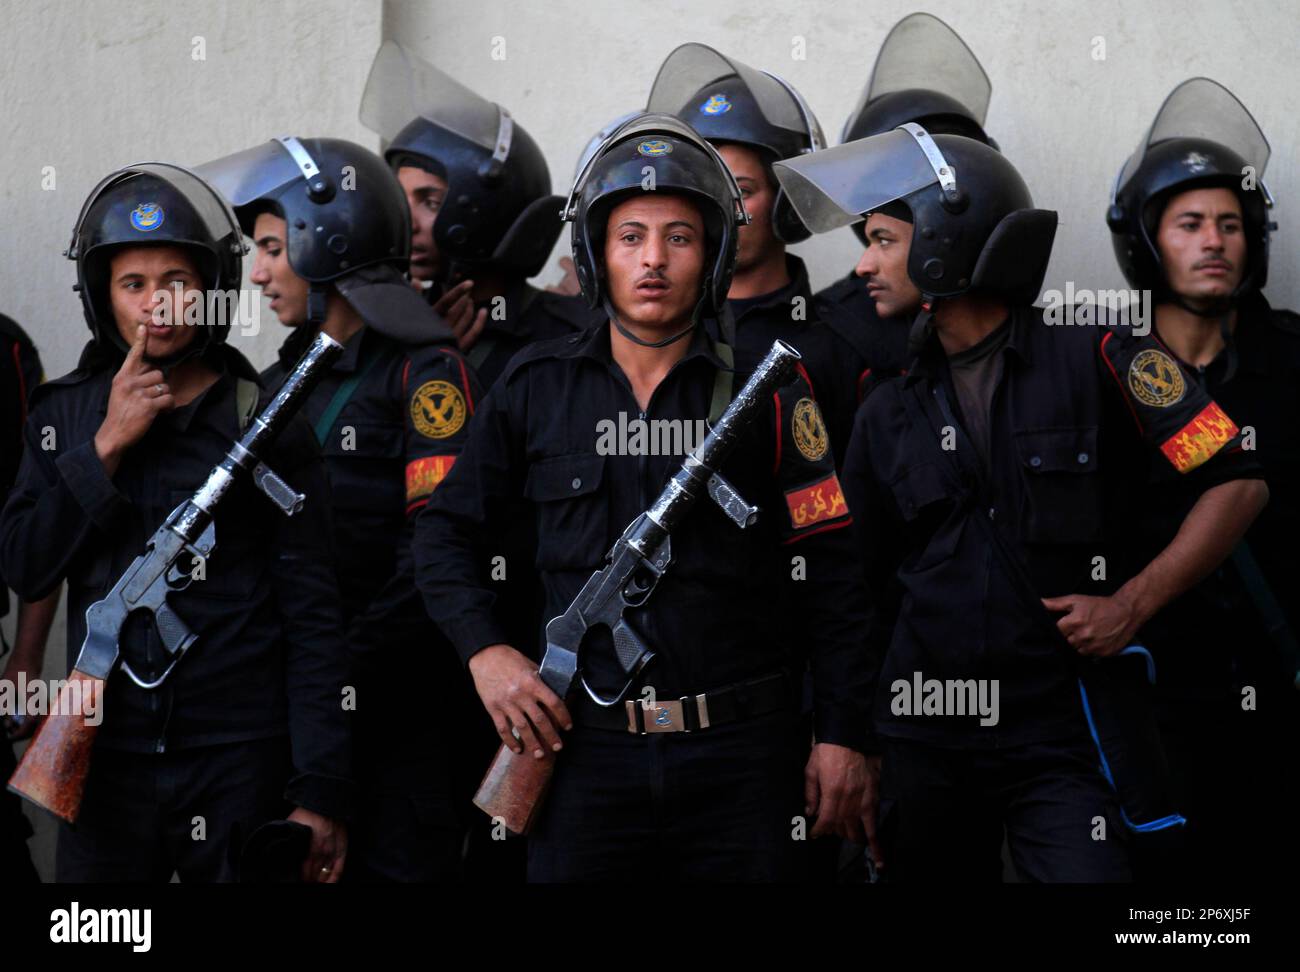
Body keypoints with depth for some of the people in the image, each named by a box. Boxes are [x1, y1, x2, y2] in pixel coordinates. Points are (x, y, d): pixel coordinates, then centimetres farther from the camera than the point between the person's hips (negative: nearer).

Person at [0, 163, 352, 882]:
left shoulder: (269, 421, -2)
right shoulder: (64, 412, 7)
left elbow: (313, 614, -5)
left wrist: (322, 791, -9)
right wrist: (106, 445, -11)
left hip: (241, 760, -2)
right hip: (106, 758, 2)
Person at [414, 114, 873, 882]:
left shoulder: (767, 393, 2)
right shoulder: (537, 387, 5)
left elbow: (829, 579, 2)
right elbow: (446, 529, 13)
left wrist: (841, 737, -2)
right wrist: (485, 651, -1)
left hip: (740, 753, -1)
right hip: (583, 746, 1)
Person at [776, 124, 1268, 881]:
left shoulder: (1093, 363, -4)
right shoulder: (888, 412, 8)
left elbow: (1238, 485, -3)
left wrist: (1133, 604, -11)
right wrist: (861, 751, 11)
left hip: (1060, 735, -4)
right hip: (924, 741, 4)